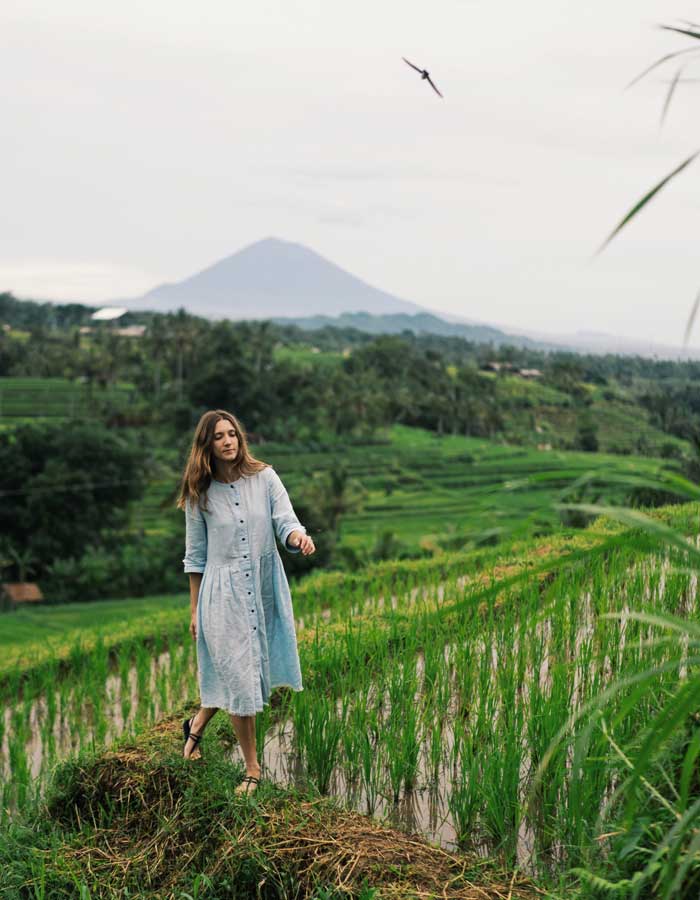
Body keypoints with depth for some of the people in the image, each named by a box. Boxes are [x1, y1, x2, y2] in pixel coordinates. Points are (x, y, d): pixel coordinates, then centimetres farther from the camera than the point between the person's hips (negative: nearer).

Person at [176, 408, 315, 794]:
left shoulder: (265, 478, 0)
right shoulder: (200, 494, -1)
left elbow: (286, 521, -8)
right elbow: (196, 556, 5)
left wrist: (298, 536, -33)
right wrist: (194, 610, 5)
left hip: (264, 589, 2)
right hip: (223, 593, -2)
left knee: (244, 674, 13)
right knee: (238, 678, -1)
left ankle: (197, 723, 41)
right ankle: (252, 770, 14)